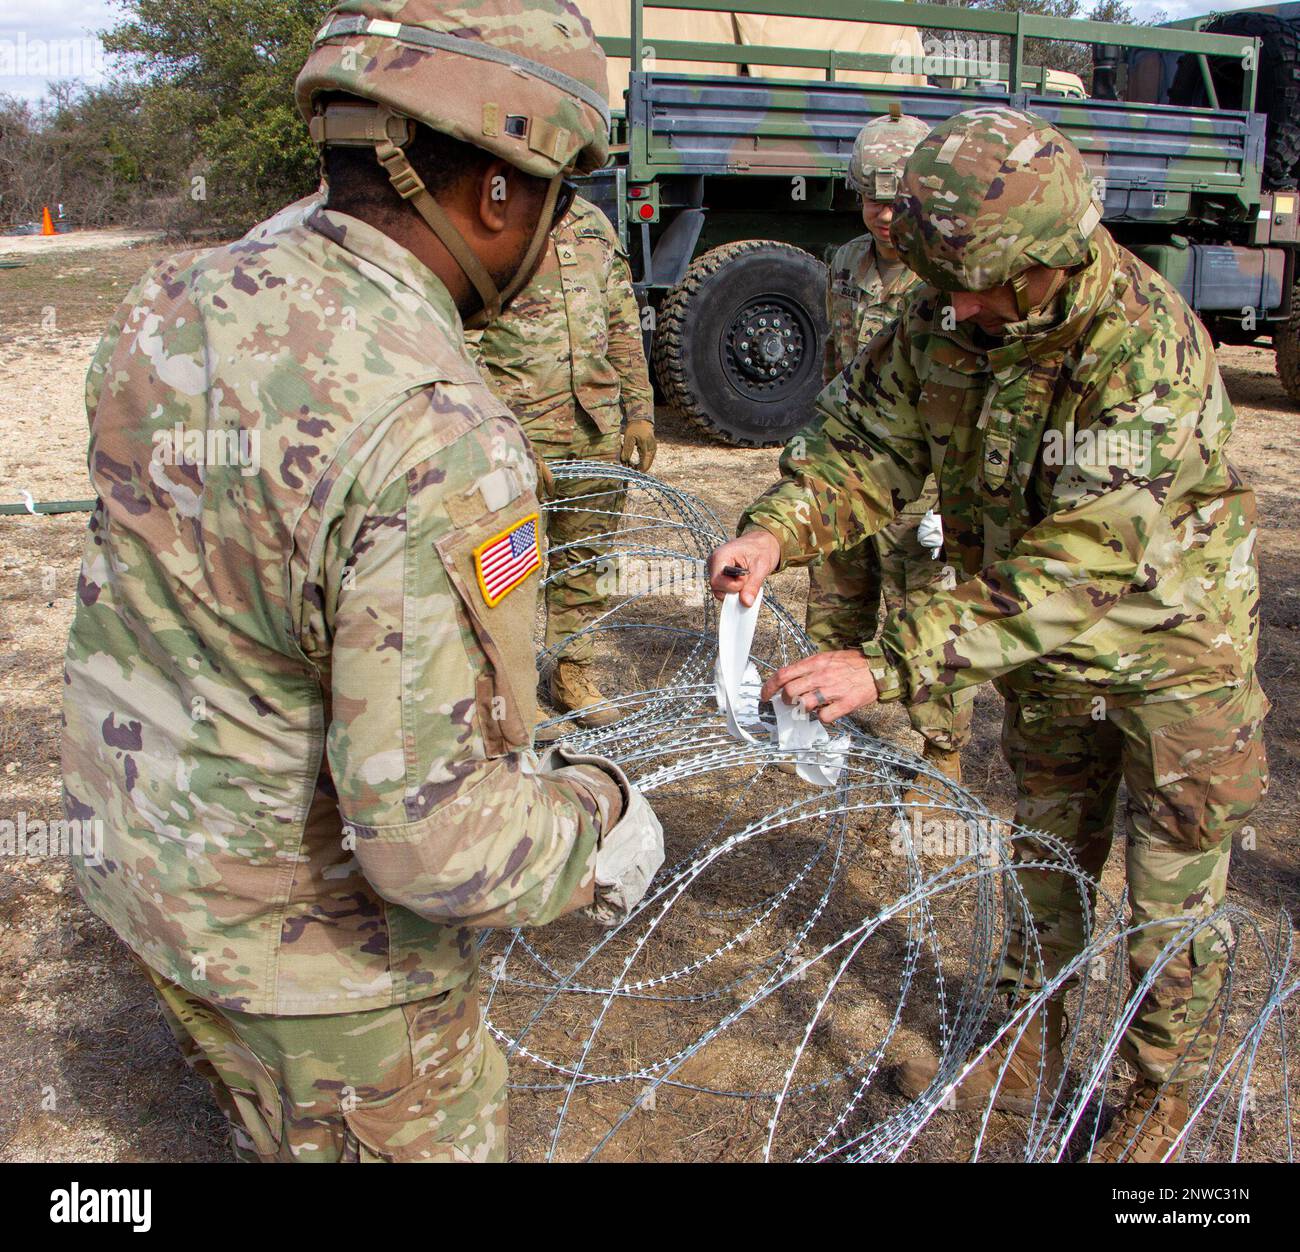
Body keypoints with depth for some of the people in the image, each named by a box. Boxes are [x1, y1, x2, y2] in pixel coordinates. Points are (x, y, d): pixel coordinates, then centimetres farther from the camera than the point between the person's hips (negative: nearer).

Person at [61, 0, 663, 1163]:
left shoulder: (167, 309, -9)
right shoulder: (435, 438, -34)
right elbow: (432, 835, -32)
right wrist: (599, 819, -13)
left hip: (144, 861, 7)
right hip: (317, 935, -7)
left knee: (281, 1135, 31)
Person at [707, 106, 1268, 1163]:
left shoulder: (1149, 355, -35)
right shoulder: (947, 317, -14)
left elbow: (1073, 569, -40)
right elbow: (867, 440, -9)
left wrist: (893, 664, -45)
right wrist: (777, 529, -29)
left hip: (1173, 650, -6)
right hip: (1052, 652, 6)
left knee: (1172, 901, 10)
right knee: (1042, 864, 20)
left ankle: (1164, 1096, 34)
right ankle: (1029, 1057, 41)